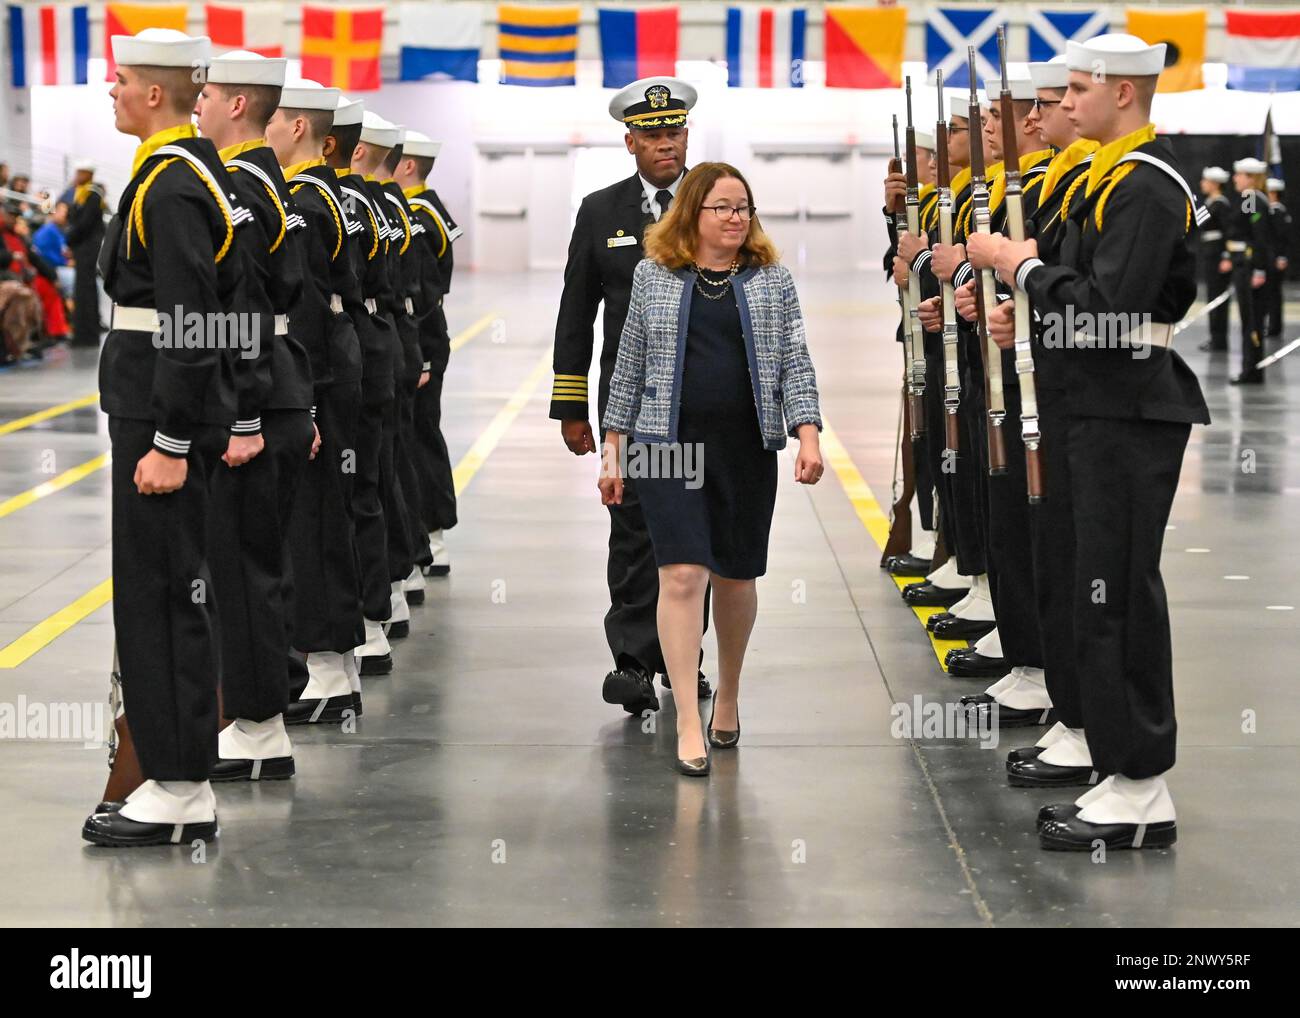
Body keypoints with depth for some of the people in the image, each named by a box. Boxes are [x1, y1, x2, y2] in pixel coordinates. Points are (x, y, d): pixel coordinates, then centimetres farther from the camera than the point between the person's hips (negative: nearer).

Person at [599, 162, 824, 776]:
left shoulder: (772, 279, 7)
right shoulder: (653, 275, 6)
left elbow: (794, 364, 3)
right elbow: (629, 366, 9)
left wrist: (807, 433, -11)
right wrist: (613, 449, 7)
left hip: (748, 449, 2)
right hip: (669, 447, -2)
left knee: (736, 577, 10)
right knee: (682, 575, -12)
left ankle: (728, 695, 33)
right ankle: (688, 723, -11)